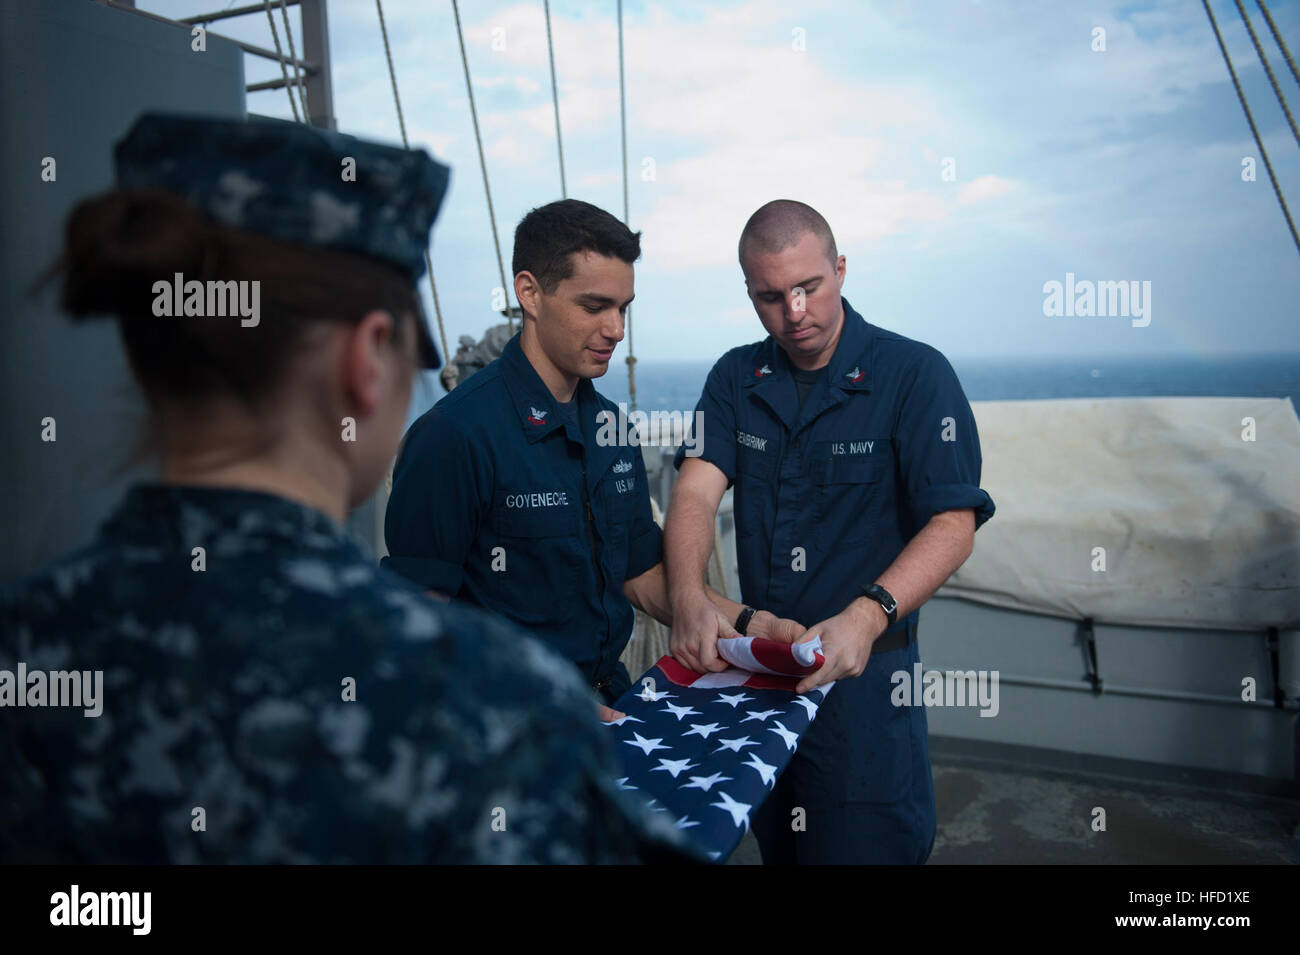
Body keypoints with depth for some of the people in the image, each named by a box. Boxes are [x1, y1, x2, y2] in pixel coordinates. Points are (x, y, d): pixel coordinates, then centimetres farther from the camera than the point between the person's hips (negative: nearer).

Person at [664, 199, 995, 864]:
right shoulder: (736, 378, 3)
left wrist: (867, 616, -33)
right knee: (774, 847, 22)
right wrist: (689, 600, -28)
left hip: (864, 676, -4)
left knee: (863, 845, 10)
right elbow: (696, 491, -9)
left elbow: (952, 525, -17)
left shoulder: (916, 375, -11)